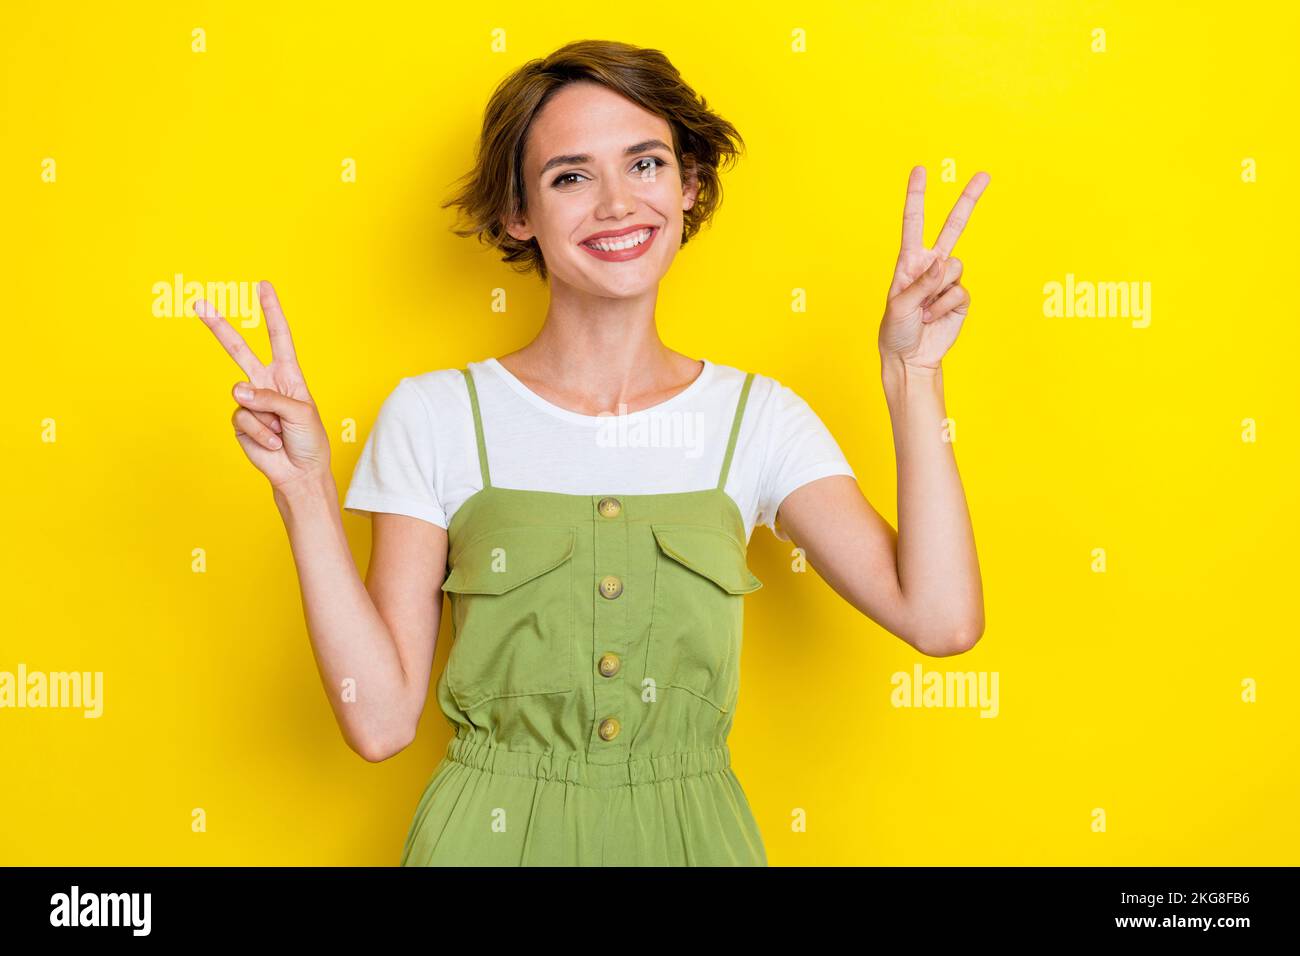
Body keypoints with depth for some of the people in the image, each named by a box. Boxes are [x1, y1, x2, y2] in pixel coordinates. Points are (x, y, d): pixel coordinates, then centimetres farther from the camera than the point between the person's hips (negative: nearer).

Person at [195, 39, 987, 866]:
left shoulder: (756, 417, -2)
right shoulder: (434, 416, -6)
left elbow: (940, 619, -13)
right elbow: (381, 719, -9)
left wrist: (912, 374, -11)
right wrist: (306, 489, -17)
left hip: (693, 832, 2)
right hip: (491, 834, -1)